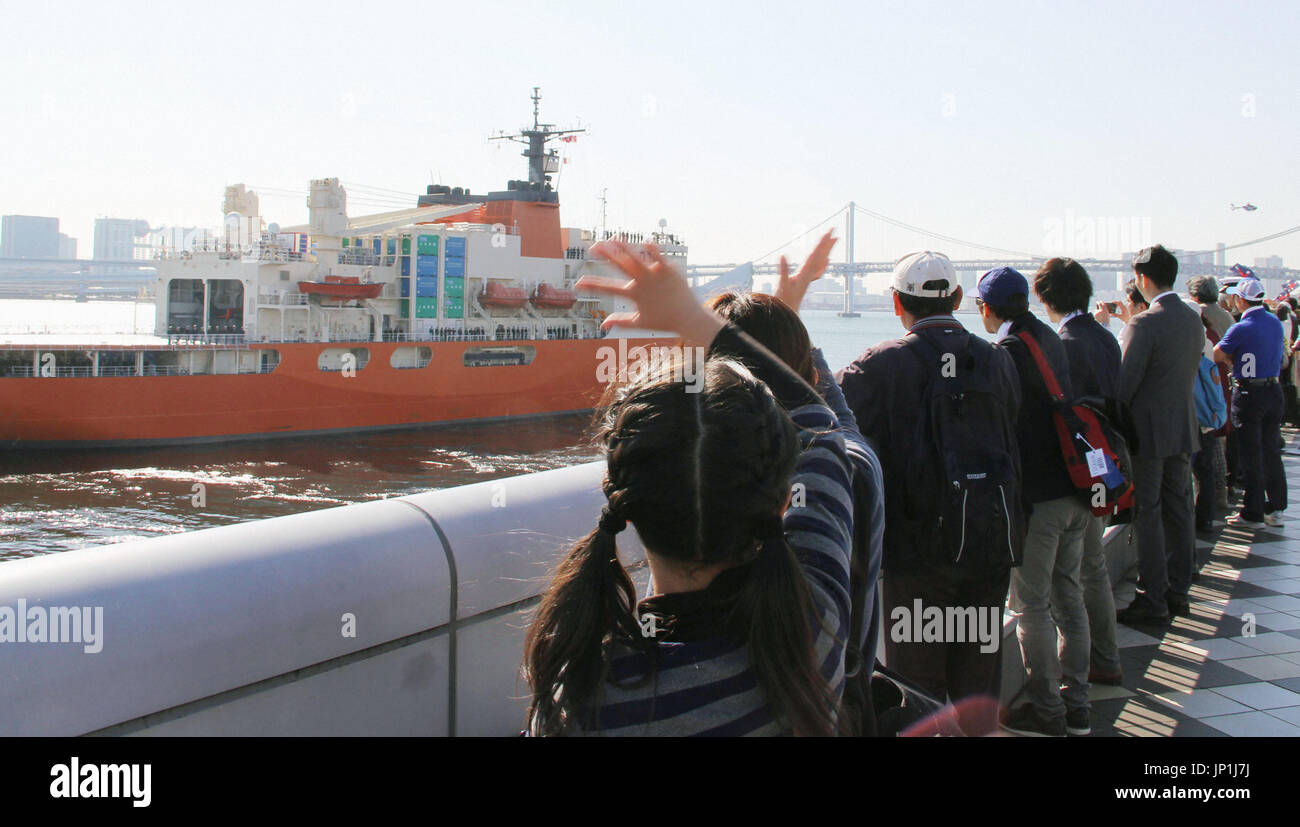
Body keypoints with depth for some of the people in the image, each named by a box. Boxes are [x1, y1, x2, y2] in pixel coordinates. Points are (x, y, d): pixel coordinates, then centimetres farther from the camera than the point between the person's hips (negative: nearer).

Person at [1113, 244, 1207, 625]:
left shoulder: (1145, 324, -19)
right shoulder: (1193, 319, 6)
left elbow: (1124, 384, -18)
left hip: (1148, 432, -8)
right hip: (1184, 429, 8)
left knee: (1147, 516, -1)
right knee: (1178, 512, 14)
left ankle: (1152, 599, 3)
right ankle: (1177, 591, 22)